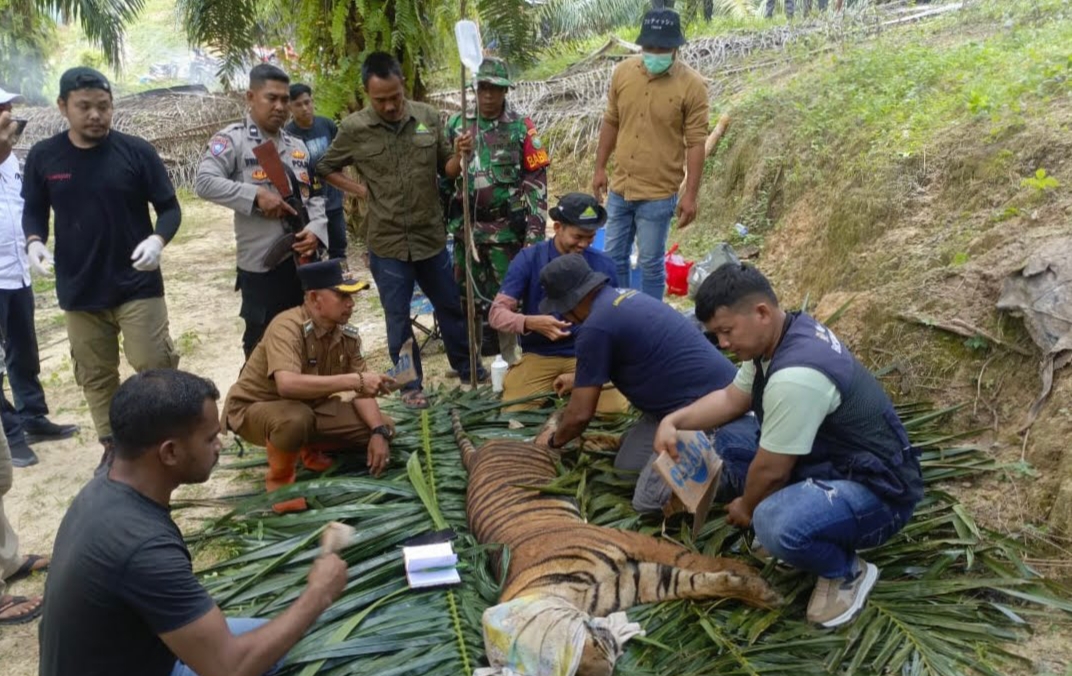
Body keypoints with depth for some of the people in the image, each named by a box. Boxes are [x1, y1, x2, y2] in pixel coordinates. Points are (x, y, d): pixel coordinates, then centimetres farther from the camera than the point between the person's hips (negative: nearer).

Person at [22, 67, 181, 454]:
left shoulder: (136, 151, -6)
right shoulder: (43, 156, 0)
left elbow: (169, 207, -2)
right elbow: (33, 211, 11)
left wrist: (158, 239, -23)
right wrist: (34, 242, -10)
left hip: (137, 285, -3)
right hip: (79, 291, 3)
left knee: (155, 369, -2)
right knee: (95, 377, 12)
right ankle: (114, 448, 26)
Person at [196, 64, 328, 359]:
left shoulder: (298, 146, 15)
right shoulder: (232, 138, -5)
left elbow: (314, 195, 14)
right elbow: (204, 182, -17)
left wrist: (316, 229, -5)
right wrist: (256, 195, -21)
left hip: (304, 262, 6)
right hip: (261, 266, -6)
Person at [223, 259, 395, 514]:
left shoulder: (348, 335, -10)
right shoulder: (287, 327, -30)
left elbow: (361, 392, -6)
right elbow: (287, 384, -46)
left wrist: (379, 432, -22)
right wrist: (353, 380, -47)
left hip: (310, 407, 6)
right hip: (253, 409, -6)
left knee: (383, 429, -6)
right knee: (296, 419, -41)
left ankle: (311, 449, 17)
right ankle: (280, 479, -9)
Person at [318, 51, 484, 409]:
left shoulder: (428, 117, -4)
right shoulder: (354, 128, -8)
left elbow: (446, 168, 4)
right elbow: (326, 168, 6)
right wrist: (362, 191, -3)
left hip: (431, 236, 2)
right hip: (387, 242, -2)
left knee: (450, 307, 17)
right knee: (398, 319, 10)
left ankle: (467, 368, 36)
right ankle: (410, 383, 26)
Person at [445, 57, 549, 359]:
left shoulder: (521, 128, -6)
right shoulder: (456, 124, 4)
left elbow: (536, 181, -7)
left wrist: (535, 230, -10)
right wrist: (458, 156, -5)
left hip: (506, 227, -4)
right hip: (466, 225, 4)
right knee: (467, 293, 14)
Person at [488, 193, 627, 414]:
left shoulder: (603, 265, 0)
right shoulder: (528, 259, -6)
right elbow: (497, 313, -10)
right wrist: (531, 322, -30)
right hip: (539, 356, -1)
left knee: (616, 411, -21)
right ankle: (550, 392, 12)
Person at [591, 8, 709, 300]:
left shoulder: (692, 85, -12)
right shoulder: (622, 72, 0)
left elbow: (696, 143, -11)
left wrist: (690, 194, -13)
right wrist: (600, 168, 11)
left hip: (658, 194, -5)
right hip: (619, 187, 5)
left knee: (651, 264, 6)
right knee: (614, 258, 15)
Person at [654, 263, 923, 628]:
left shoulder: (795, 376, -32)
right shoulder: (783, 333, -2)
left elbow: (771, 470, -22)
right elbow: (732, 398, 12)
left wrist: (747, 508, -1)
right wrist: (674, 420, -2)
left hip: (877, 490, -10)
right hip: (832, 461, 10)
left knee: (776, 524, -36)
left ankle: (847, 572, -5)